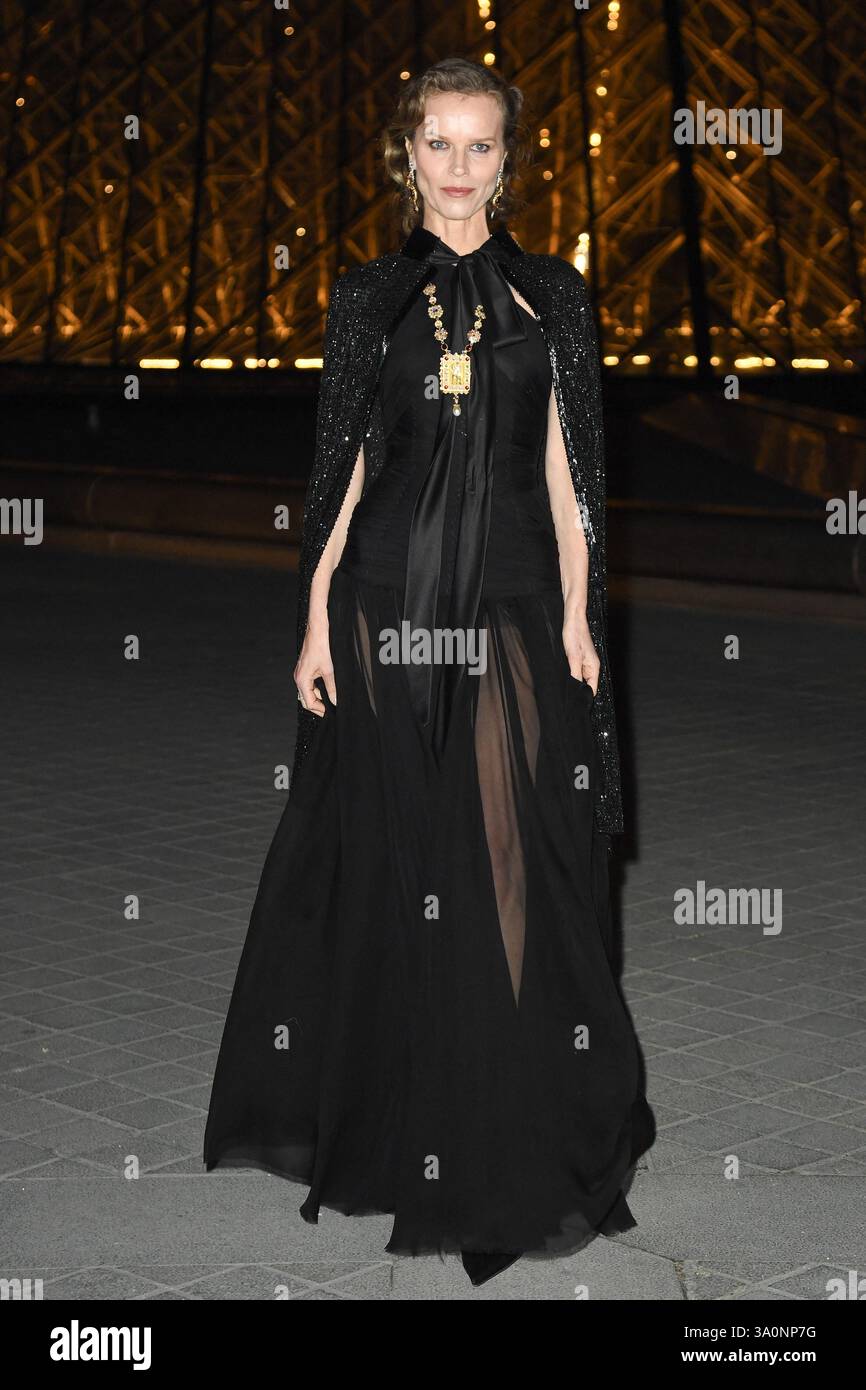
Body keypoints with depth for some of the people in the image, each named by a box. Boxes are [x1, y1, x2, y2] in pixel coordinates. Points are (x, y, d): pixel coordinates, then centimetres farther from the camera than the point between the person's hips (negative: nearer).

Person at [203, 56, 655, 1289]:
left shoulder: (552, 298, 7)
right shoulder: (369, 297, 6)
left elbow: (567, 468, 5)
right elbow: (341, 467, 4)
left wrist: (578, 615, -1)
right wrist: (316, 619, -1)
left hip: (513, 603, 0)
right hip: (392, 601, 0)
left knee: (519, 858, 0)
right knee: (390, 854, 6)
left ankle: (520, 1134, 12)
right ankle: (383, 1121, 22)